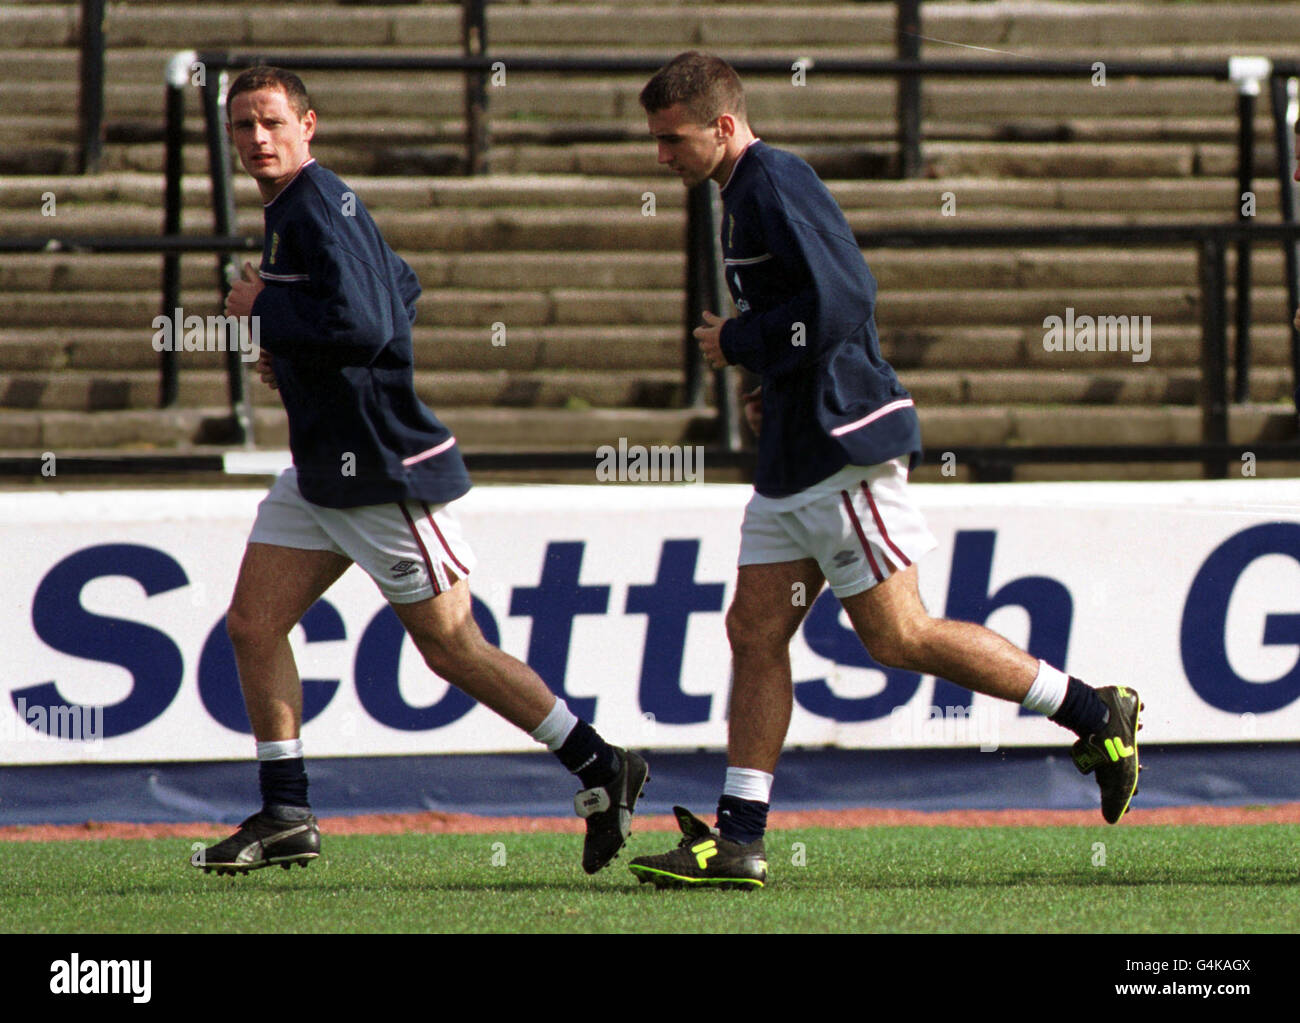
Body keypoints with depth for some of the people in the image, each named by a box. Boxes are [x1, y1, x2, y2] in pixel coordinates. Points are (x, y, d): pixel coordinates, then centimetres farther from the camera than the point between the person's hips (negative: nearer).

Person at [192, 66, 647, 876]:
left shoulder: (319, 209, -17)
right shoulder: (293, 209, 13)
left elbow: (364, 325, -29)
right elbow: (400, 287, 27)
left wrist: (263, 309, -16)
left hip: (383, 467, -10)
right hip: (324, 466, 10)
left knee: (450, 643, -4)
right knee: (254, 624, 3)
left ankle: (601, 768, 7)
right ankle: (286, 816, 7)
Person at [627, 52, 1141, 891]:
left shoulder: (776, 184, -14)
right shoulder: (748, 194, 17)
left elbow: (839, 304, -25)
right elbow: (845, 300, 26)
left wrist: (737, 343, -13)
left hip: (841, 446, -10)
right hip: (795, 456, 10)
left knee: (898, 637, -7)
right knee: (756, 632, 5)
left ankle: (1096, 715, 2)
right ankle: (737, 843, 4)